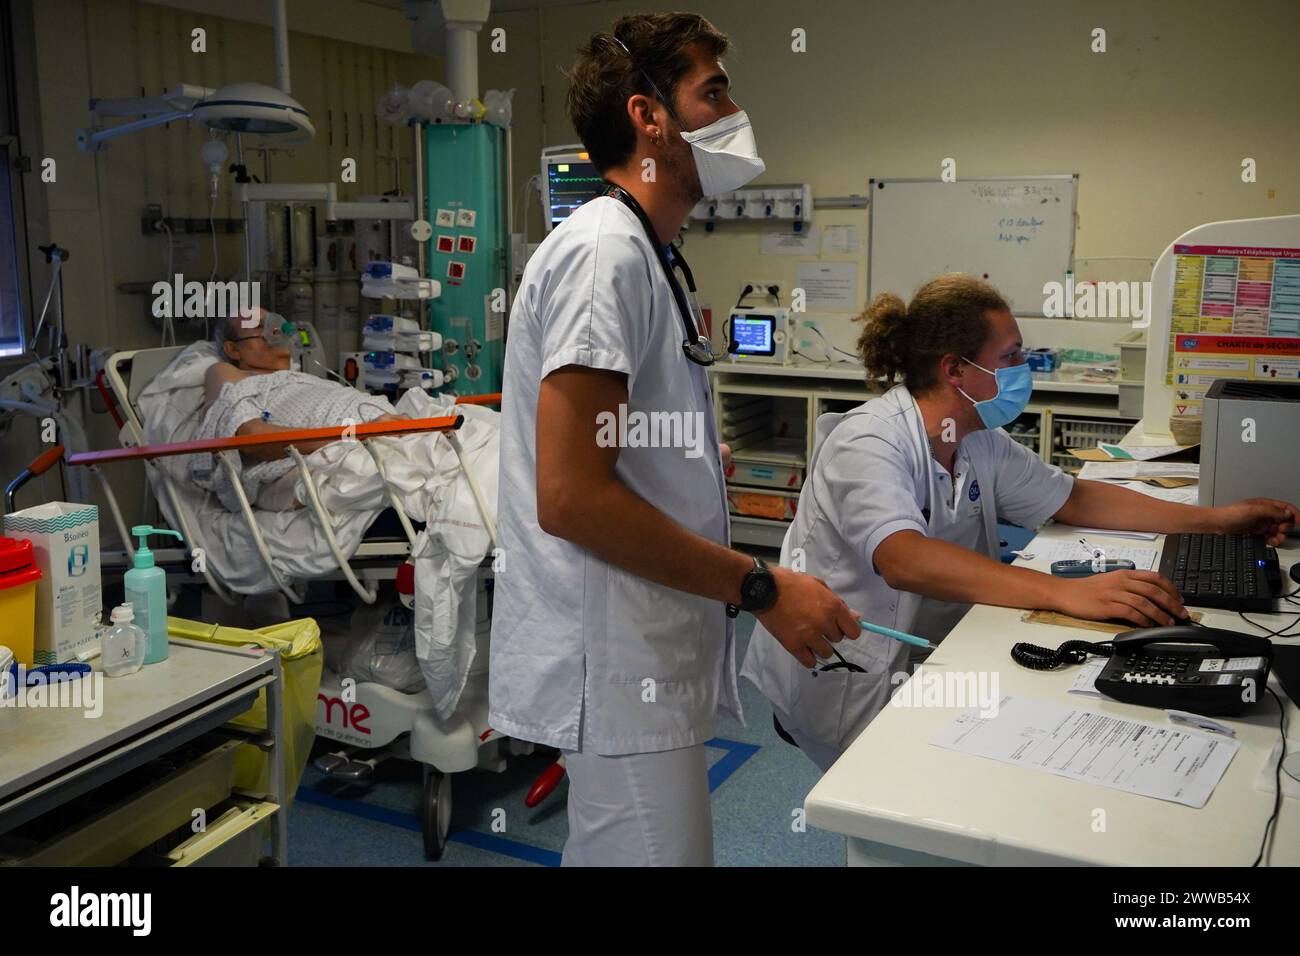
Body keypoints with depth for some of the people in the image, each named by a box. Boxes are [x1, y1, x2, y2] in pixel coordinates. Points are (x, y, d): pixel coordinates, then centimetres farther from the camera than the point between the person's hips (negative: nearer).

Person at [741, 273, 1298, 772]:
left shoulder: (980, 443, 5)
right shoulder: (868, 444, -22)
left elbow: (1072, 500, 16)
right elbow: (905, 561, -39)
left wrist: (1215, 520, 9)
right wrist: (1063, 593, -46)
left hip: (922, 662, 8)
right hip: (840, 685, -8)